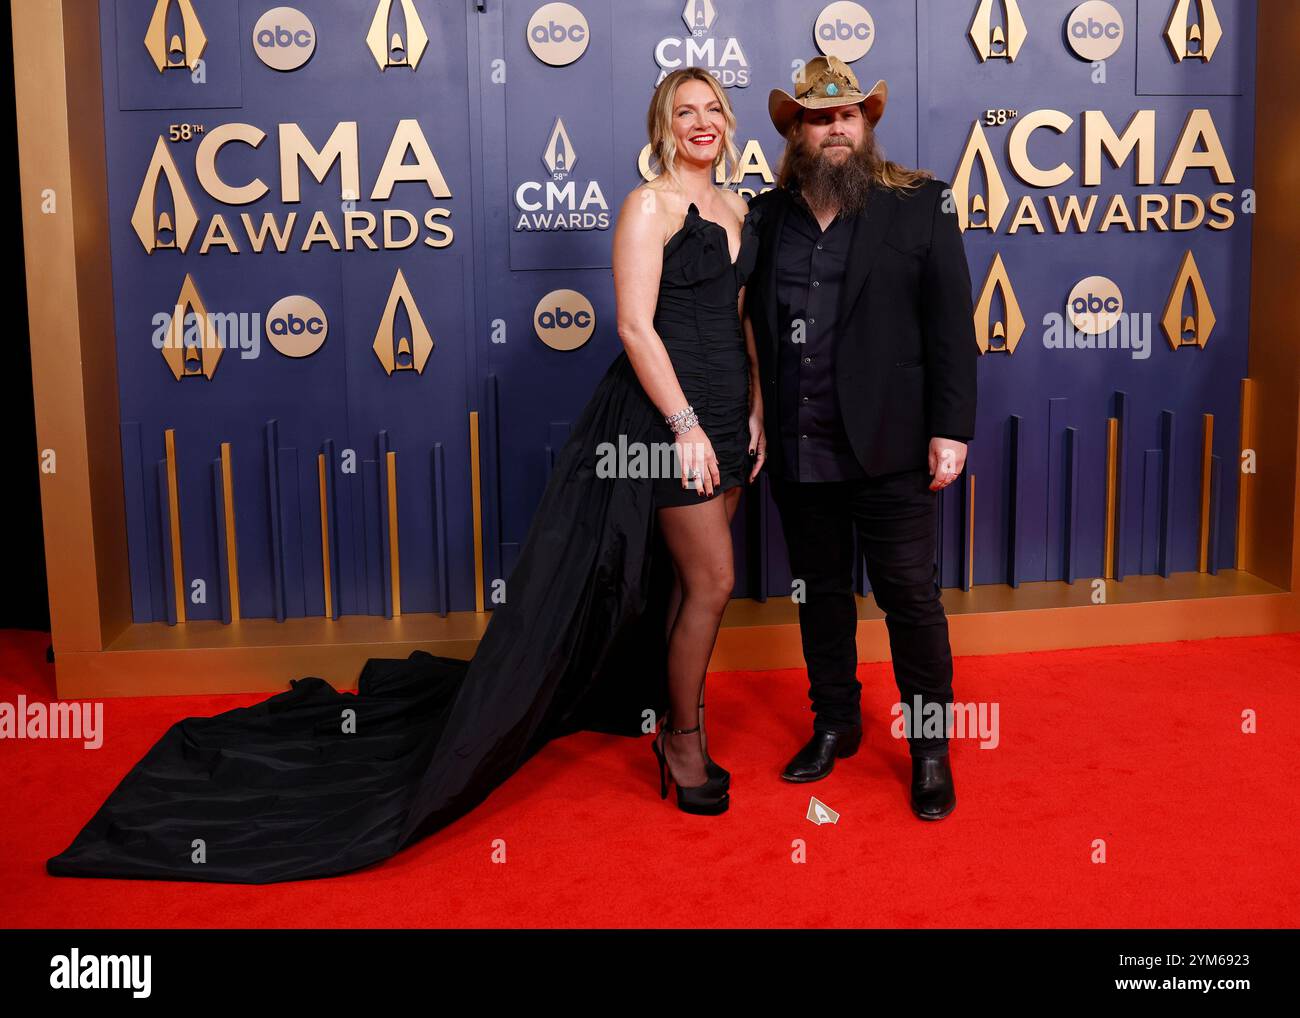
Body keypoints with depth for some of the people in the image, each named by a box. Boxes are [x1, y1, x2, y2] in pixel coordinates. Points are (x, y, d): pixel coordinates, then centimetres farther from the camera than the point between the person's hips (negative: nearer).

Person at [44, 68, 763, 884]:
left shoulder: (737, 210, 14)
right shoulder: (649, 205, -10)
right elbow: (636, 326, -17)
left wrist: (754, 412, 11)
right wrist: (685, 424, -21)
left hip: (722, 415, 7)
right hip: (664, 414, -7)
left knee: (688, 580, 14)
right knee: (711, 580, -4)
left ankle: (677, 716, 31)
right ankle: (683, 742, 15)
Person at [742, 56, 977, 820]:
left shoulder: (920, 205, 1)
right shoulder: (765, 215, 8)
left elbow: (951, 325, -3)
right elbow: (748, 323, 8)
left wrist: (951, 429, -9)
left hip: (889, 446, -3)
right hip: (798, 453, 3)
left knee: (911, 594, 4)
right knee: (820, 592, 15)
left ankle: (931, 747, 20)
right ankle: (835, 723, 33)